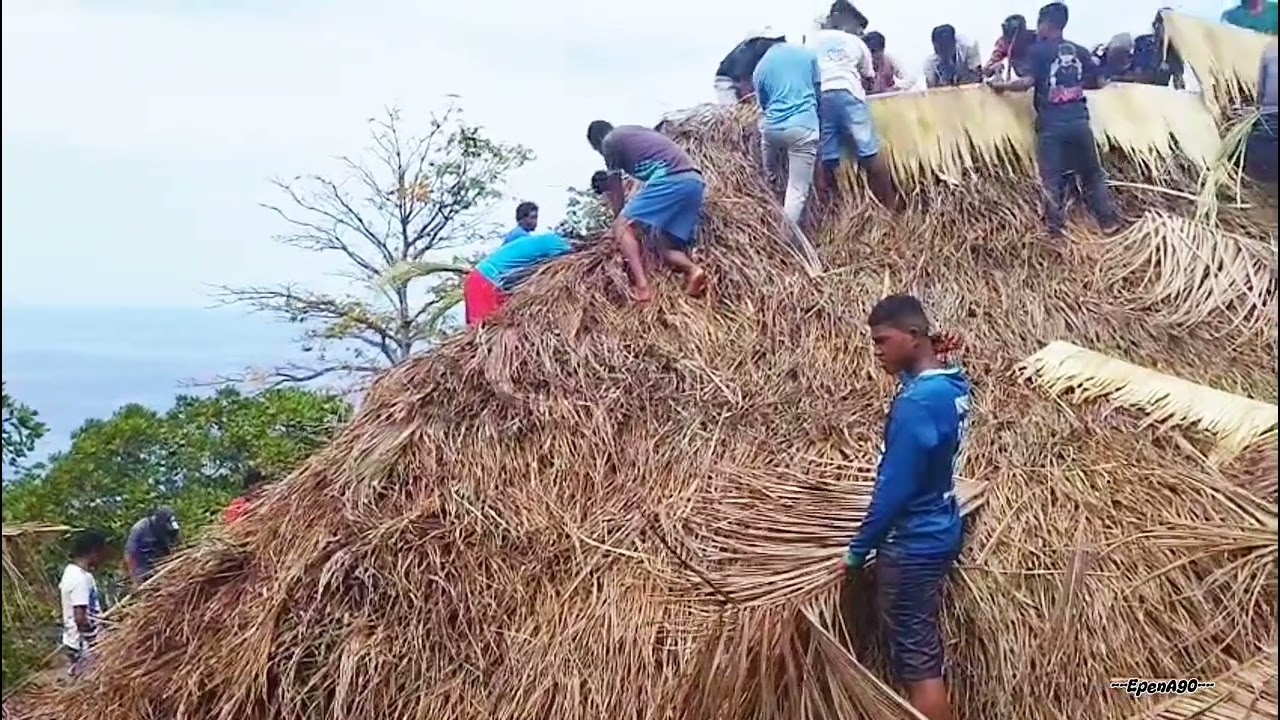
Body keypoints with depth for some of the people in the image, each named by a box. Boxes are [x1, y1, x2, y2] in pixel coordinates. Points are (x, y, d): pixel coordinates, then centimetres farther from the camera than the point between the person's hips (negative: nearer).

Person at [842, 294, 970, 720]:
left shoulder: (917, 401, -25)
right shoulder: (951, 387, 3)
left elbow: (895, 487, -23)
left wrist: (858, 549, -12)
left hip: (912, 544, -10)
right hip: (938, 534, 10)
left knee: (916, 660, -1)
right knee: (921, 650, 19)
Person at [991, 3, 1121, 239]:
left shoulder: (1038, 50, -3)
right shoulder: (1079, 51, 12)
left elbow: (1028, 81, -13)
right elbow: (1098, 81, 15)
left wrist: (1002, 85, 2)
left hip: (1051, 124, -4)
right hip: (1079, 121, 4)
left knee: (1052, 179, 1)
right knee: (1092, 173, 15)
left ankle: (1055, 229, 1)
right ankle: (1109, 220, 17)